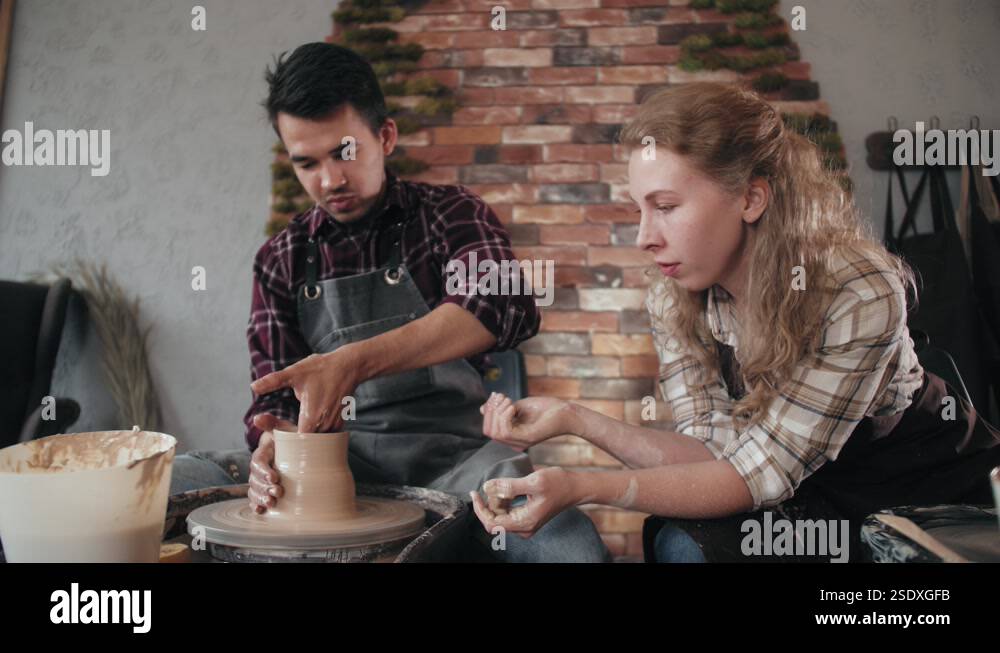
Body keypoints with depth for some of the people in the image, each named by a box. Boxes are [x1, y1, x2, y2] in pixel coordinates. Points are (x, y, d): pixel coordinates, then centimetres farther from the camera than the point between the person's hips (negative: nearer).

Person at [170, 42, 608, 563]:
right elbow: (274, 394, 8)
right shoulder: (280, 260, 11)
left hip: (448, 451, -3)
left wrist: (353, 363, -33)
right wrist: (273, 443, -19)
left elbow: (506, 306, -21)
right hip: (331, 457, 4)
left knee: (566, 539, -36)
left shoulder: (447, 214, 1)